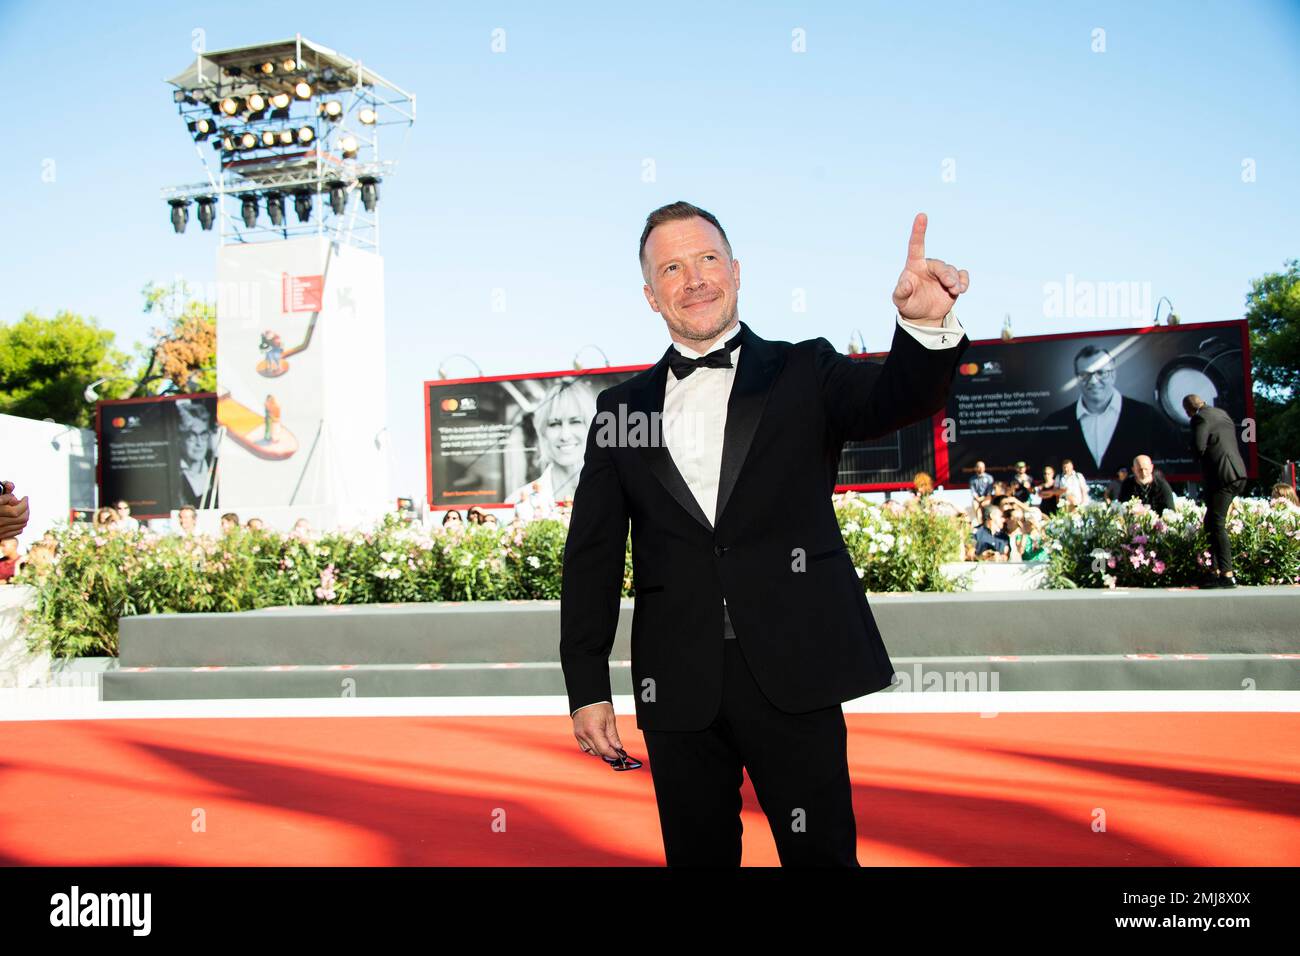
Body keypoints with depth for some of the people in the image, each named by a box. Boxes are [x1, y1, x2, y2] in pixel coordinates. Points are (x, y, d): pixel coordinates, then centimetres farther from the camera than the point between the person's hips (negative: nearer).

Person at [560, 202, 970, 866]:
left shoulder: (803, 373, 6)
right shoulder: (621, 407, 10)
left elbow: (896, 399, -14)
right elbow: (592, 556, 9)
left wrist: (925, 327, -36)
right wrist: (587, 686, 3)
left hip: (794, 676, -2)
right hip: (678, 689, 2)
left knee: (822, 852, 3)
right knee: (698, 854, 11)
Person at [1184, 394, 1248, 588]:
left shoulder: (1200, 418, -8)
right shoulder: (1222, 414, 20)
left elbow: (1198, 446, -19)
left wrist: (1200, 459, 4)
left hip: (1221, 476, -9)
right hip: (1238, 473, 9)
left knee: (1217, 525, -9)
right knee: (1211, 524, 14)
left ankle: (1227, 575, -14)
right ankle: (1216, 571, 15)